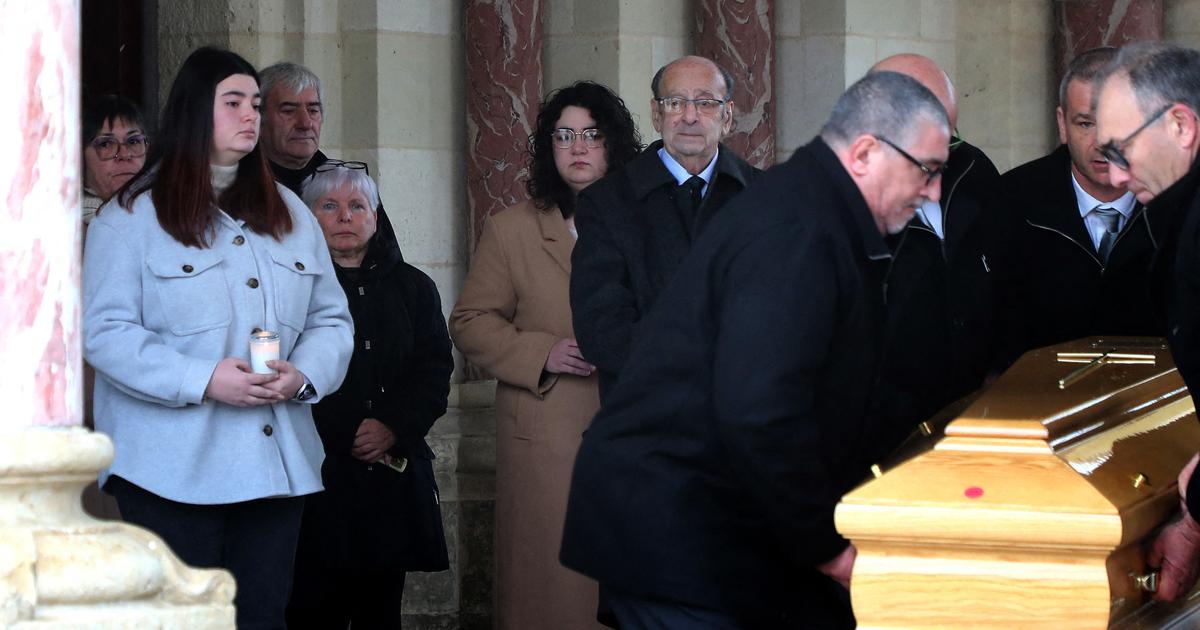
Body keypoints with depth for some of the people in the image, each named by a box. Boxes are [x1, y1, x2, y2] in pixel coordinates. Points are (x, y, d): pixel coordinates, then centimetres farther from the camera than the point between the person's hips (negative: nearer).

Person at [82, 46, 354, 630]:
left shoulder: (289, 214, 16)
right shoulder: (132, 217, -1)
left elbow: (331, 319, 15)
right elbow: (106, 332, -9)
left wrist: (304, 374, -7)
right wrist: (202, 380, -19)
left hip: (276, 465, 5)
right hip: (174, 468, -5)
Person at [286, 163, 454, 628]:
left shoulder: (412, 288, 15)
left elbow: (435, 371, 8)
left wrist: (394, 427, -8)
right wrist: (348, 436, -10)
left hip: (393, 476, 3)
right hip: (317, 475, -3)